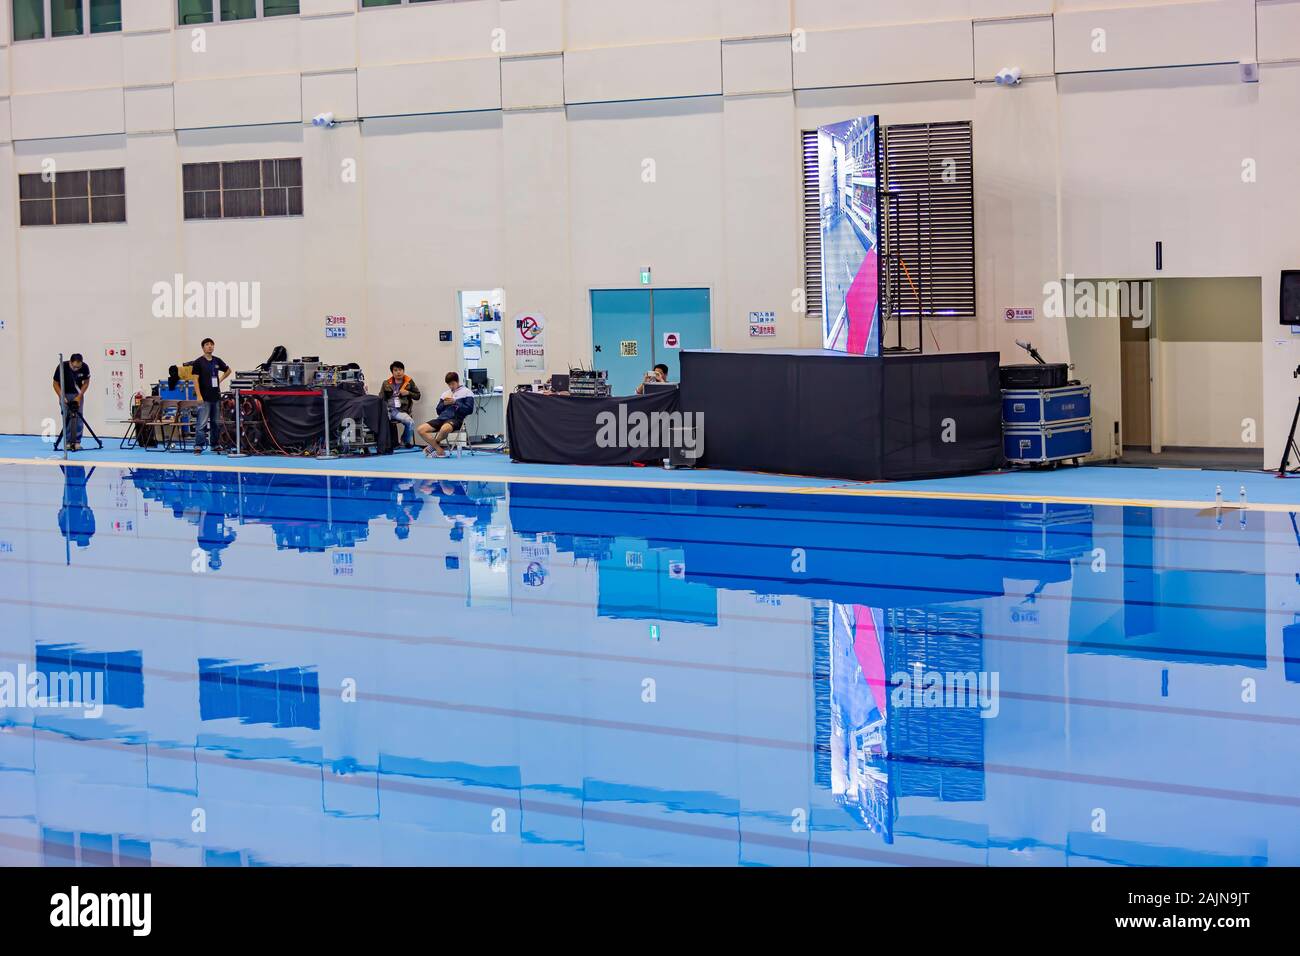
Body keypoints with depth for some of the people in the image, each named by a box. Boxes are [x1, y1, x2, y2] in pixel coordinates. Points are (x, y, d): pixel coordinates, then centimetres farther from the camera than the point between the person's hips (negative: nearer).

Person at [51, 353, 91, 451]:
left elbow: (86, 382, -6)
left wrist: (79, 396, -16)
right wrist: (62, 397, -24)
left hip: (78, 395, 1)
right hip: (65, 394, -1)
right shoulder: (62, 367, -26)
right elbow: (56, 384, -13)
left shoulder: (85, 367, -22)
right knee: (66, 418, -6)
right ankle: (67, 442, -3)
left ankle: (77, 442, -2)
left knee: (78, 418, -6)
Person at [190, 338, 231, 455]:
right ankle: (198, 446, -10)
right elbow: (195, 379, -8)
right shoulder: (198, 362, -5)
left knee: (216, 423, 11)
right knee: (202, 423, -10)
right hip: (204, 398, -6)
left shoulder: (217, 361, 11)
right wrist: (199, 396, -15)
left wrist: (220, 379, 12)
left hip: (216, 397, 6)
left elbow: (228, 370, 28)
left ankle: (215, 445, 19)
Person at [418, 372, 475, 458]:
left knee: (444, 428, -42)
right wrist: (444, 403, 2)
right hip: (442, 418, 6)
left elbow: (469, 410, -4)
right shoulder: (445, 394, 25)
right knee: (420, 430, -15)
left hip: (456, 419, -6)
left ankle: (432, 446, -12)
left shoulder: (467, 392, 7)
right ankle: (440, 450, -16)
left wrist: (455, 402, -9)